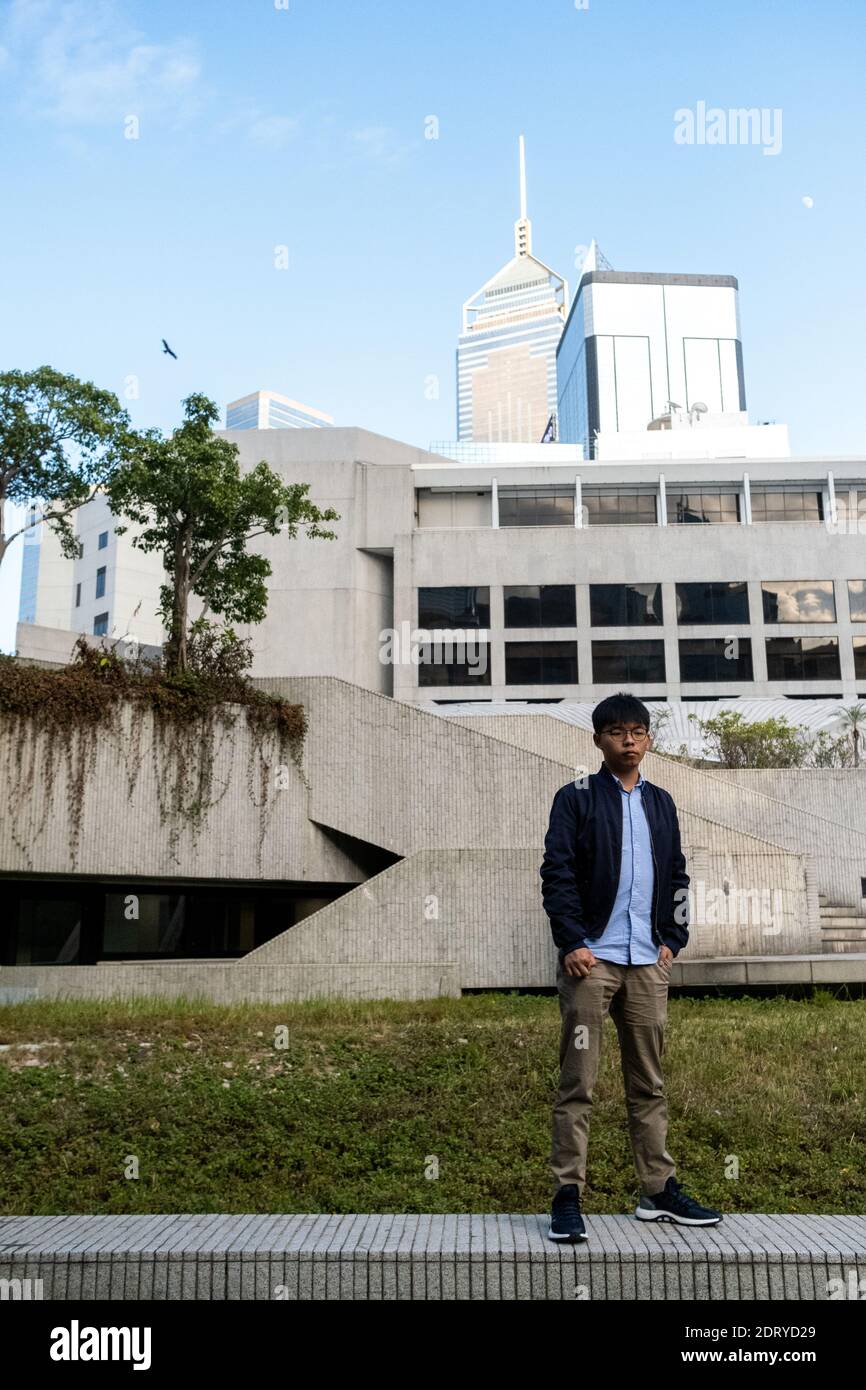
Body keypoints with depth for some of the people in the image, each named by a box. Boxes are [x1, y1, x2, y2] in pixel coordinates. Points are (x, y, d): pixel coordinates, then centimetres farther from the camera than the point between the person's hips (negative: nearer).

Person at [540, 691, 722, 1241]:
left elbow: (677, 876, 18)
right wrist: (572, 943, -12)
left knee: (650, 1082, 12)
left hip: (649, 962, 5)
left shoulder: (660, 803, 14)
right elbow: (557, 873, -6)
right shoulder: (576, 797, 0)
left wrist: (673, 940, 8)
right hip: (591, 958, -5)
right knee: (578, 1082, -2)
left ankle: (659, 1191, 22)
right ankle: (568, 1196, 4)